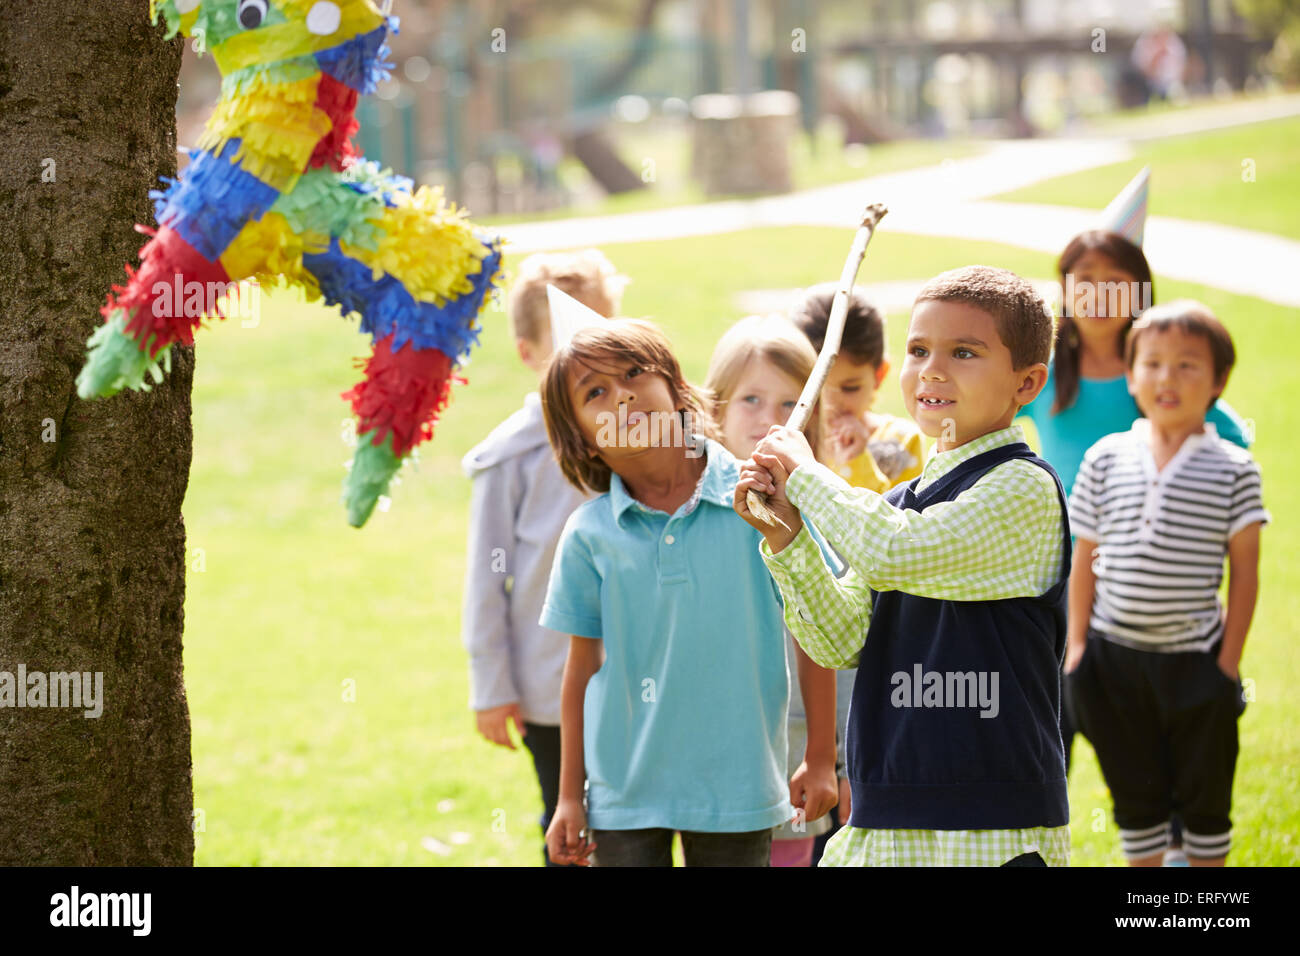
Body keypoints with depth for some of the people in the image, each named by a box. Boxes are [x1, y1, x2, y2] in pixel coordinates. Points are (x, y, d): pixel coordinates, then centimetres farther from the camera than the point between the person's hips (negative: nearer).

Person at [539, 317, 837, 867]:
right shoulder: (589, 534, -1)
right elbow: (583, 663, 7)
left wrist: (822, 760, 3)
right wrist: (569, 797, 9)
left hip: (737, 785, -1)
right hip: (624, 793, 1)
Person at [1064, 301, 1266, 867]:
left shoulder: (1233, 470, -4)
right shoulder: (1105, 460, 2)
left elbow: (1244, 571, -2)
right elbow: (1084, 560, 7)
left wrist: (1229, 660, -5)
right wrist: (1078, 644, 3)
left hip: (1195, 660, -2)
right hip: (1115, 656, 2)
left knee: (1205, 795, 9)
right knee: (1134, 794, 11)